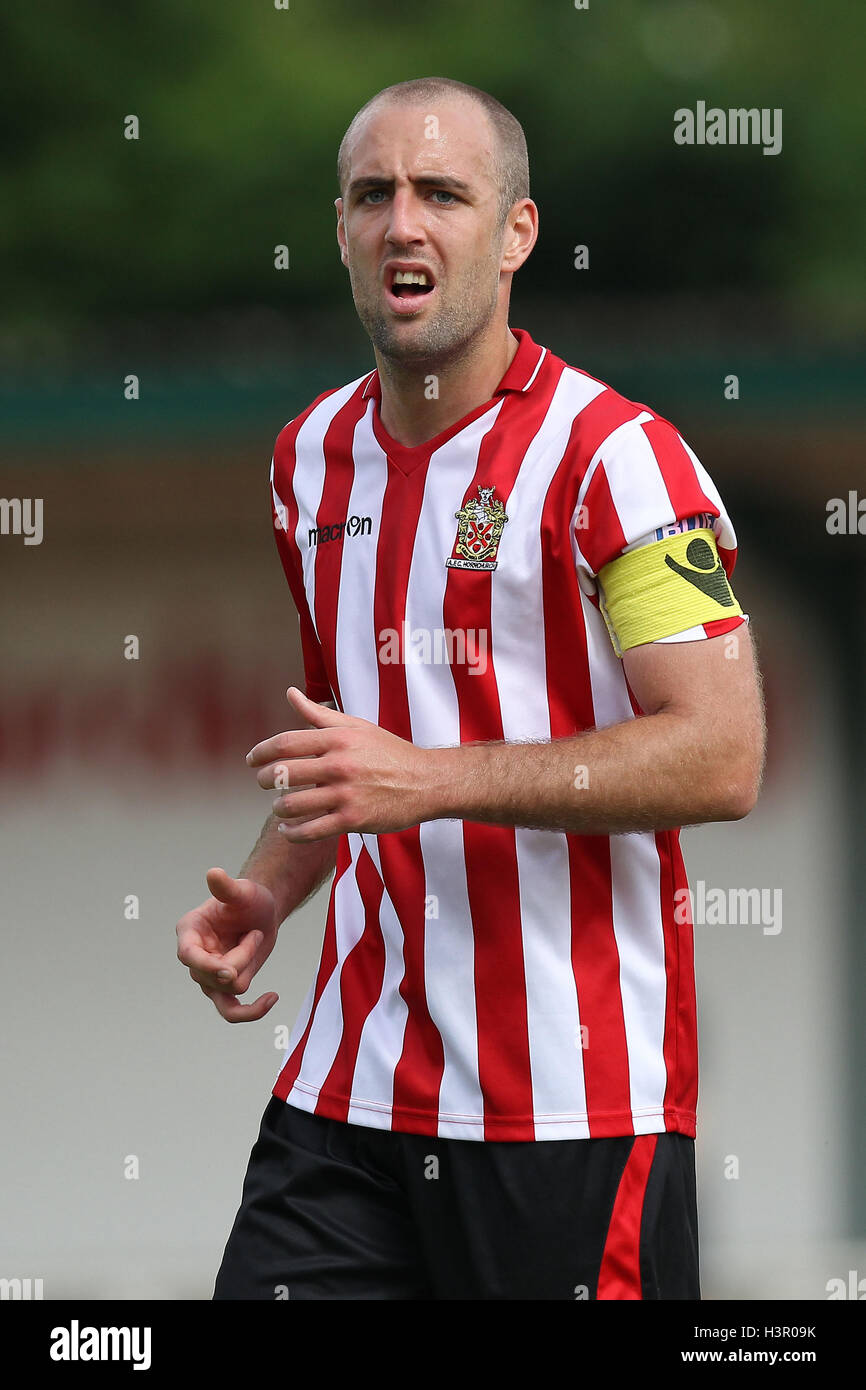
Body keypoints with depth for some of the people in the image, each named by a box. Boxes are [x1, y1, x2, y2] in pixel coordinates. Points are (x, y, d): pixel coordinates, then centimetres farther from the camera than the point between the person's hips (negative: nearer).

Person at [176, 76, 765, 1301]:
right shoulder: (313, 456, 13)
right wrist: (266, 895, 8)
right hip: (349, 1085, 6)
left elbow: (722, 759, -16)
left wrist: (432, 780, -21)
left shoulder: (612, 456, -10)